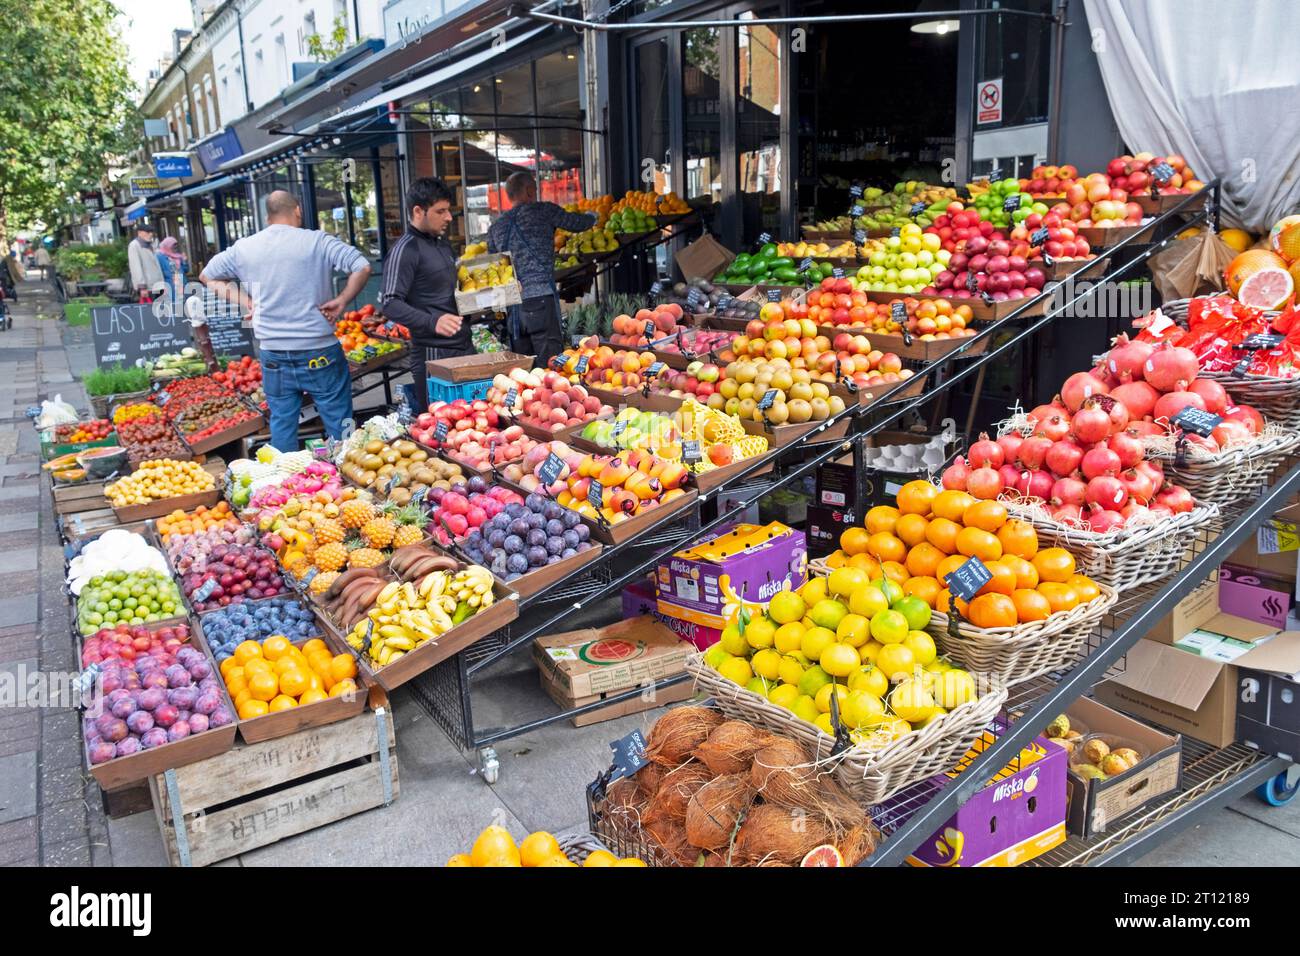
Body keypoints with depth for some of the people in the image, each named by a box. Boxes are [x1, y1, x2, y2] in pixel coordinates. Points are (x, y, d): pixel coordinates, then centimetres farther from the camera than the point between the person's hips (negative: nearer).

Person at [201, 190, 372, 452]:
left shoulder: (243, 248, 6)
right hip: (320, 353, -3)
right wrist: (341, 301, -5)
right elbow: (363, 267, -14)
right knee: (340, 425, 5)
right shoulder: (317, 241, -6)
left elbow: (206, 277, 19)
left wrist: (244, 301, 11)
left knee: (282, 426, 12)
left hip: (274, 357, 4)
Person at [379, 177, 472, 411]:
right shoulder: (405, 250, -11)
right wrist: (432, 322, -34)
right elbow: (389, 303, -20)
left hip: (464, 347, 8)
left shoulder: (442, 244, 17)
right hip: (433, 354, -8)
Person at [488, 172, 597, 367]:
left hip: (510, 305, 5)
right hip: (540, 298, -5)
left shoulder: (496, 227, 17)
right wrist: (591, 216, 37)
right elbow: (579, 223, 16)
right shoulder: (543, 211, 4)